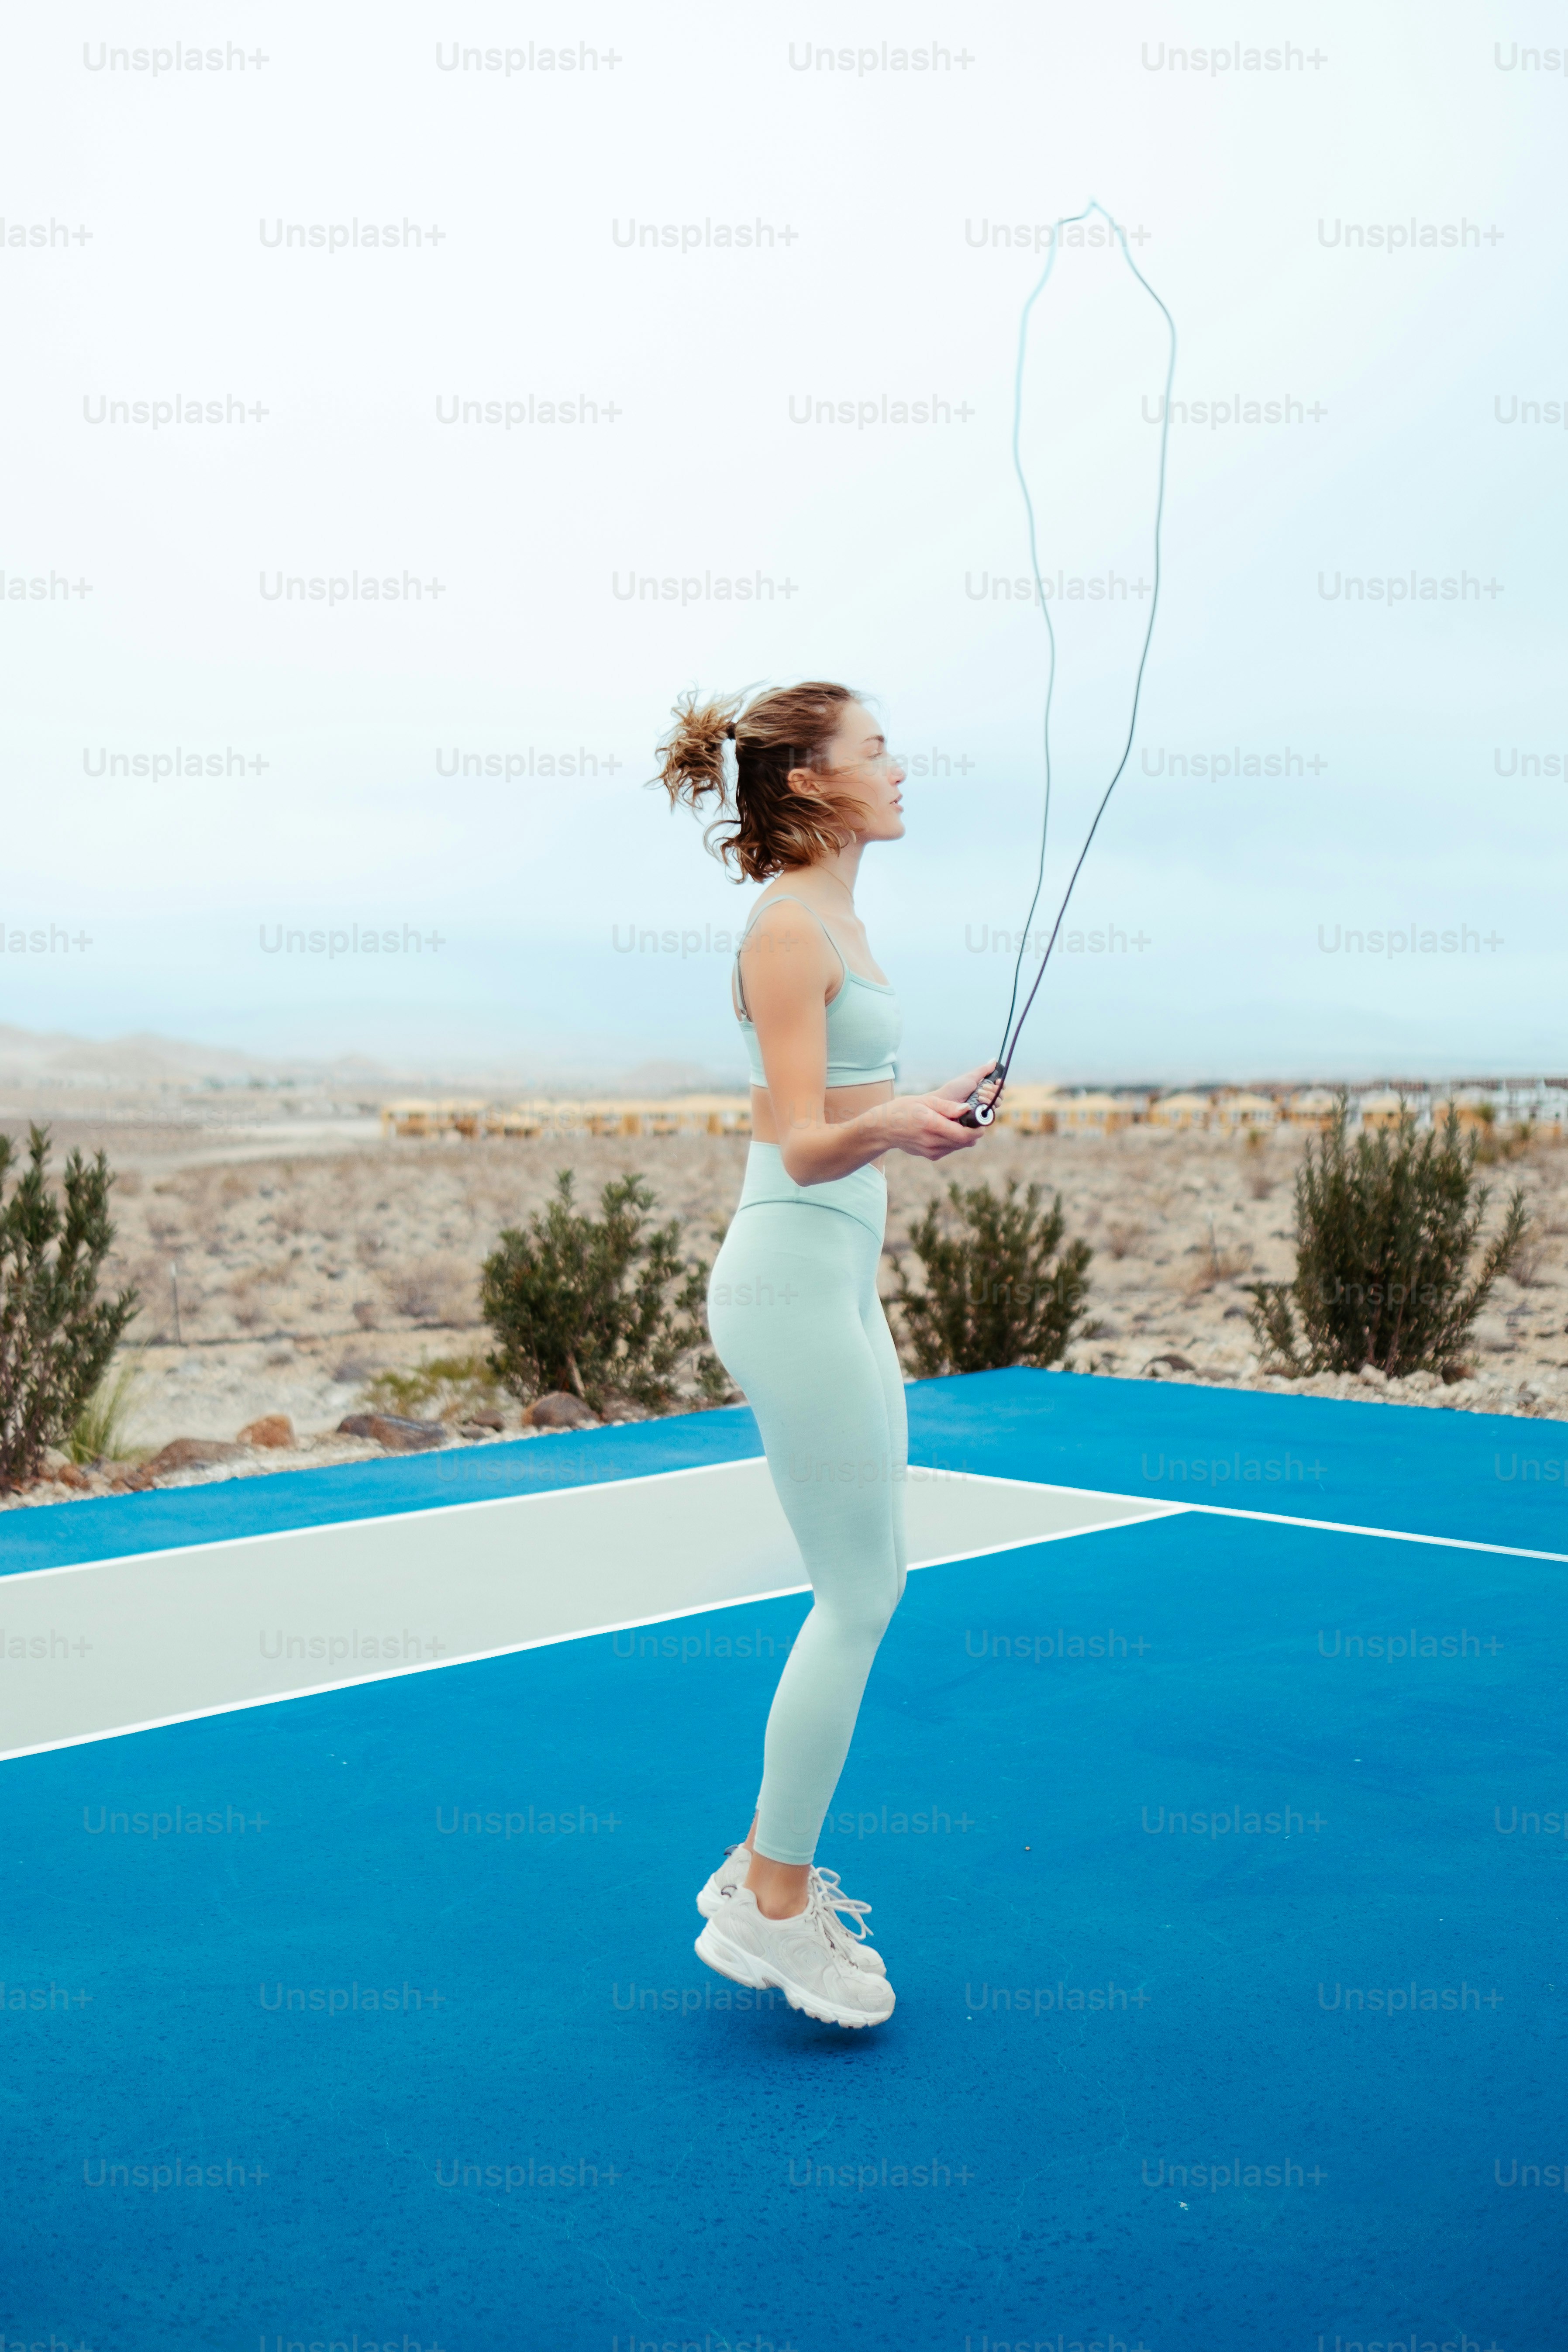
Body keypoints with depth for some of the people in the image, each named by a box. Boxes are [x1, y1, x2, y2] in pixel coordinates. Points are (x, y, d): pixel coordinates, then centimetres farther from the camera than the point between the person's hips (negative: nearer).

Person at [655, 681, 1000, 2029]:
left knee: (868, 1588, 13)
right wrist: (889, 1128, -38)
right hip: (794, 1278, -10)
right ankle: (773, 1909, 9)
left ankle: (771, 1865, 25)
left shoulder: (833, 919, 14)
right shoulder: (789, 930, -14)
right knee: (858, 1594, -4)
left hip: (837, 1280, 10)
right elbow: (804, 1148, -22)